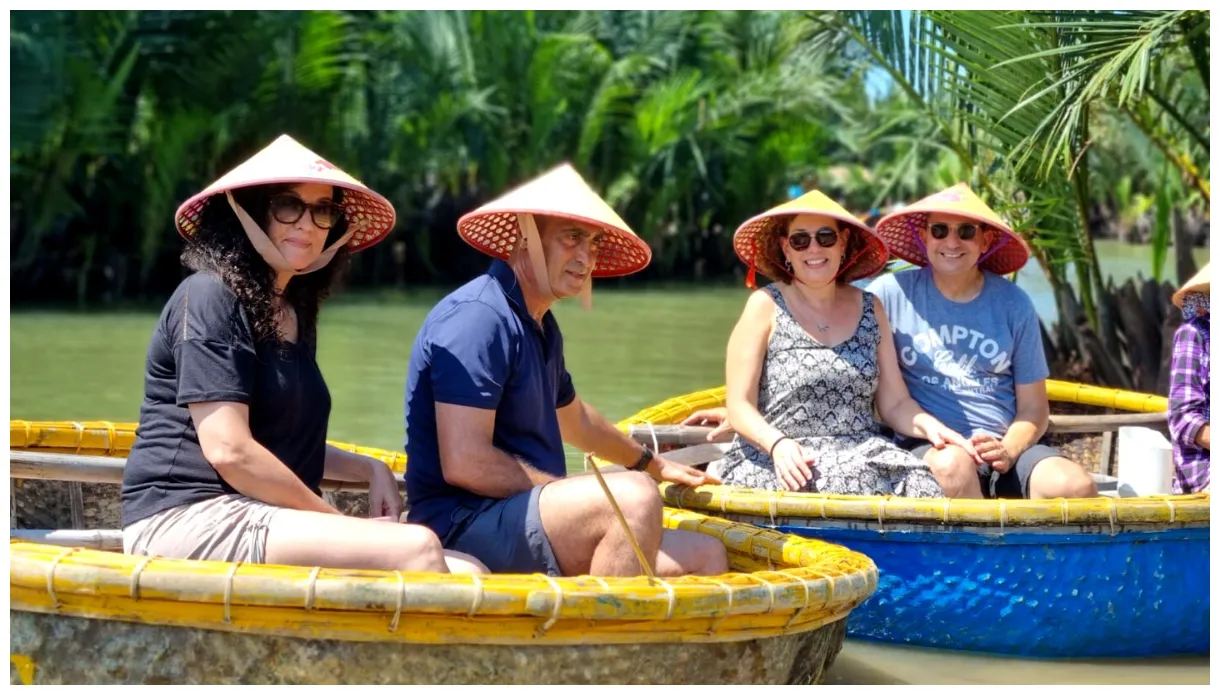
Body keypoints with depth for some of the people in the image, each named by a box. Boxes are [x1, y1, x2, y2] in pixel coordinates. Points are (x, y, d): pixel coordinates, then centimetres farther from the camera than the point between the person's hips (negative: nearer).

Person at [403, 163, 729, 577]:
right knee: (634, 497, -31)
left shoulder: (541, 326, 18)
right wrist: (575, 494, -13)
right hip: (463, 525, -11)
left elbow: (573, 419, 38)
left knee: (705, 556, 5)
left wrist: (655, 465, 51)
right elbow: (464, 463, -23)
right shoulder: (478, 317, -15)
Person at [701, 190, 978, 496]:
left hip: (862, 456, 5)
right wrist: (777, 444, -22)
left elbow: (895, 403, 13)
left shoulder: (870, 309, 15)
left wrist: (929, 426, -9)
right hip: (774, 460, -4)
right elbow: (739, 406, -3)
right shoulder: (765, 307, 3)